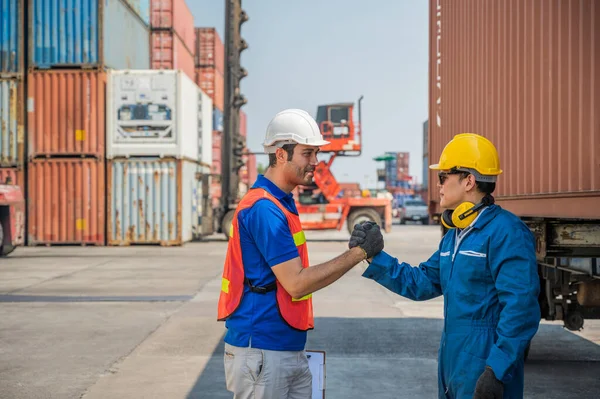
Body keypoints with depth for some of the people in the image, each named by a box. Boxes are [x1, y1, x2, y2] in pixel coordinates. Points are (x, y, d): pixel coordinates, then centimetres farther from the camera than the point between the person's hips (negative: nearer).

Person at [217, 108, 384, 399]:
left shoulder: (282, 203, 13)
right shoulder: (264, 209, -18)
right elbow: (296, 283, -20)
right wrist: (359, 253, -16)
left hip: (291, 352, 9)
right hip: (261, 353, -9)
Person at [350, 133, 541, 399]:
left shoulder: (505, 232, -17)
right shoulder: (454, 236, 13)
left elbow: (520, 307, -23)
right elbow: (422, 283, 15)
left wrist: (497, 371, -25)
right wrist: (374, 257, 7)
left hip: (485, 371, -9)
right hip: (452, 366, 9)